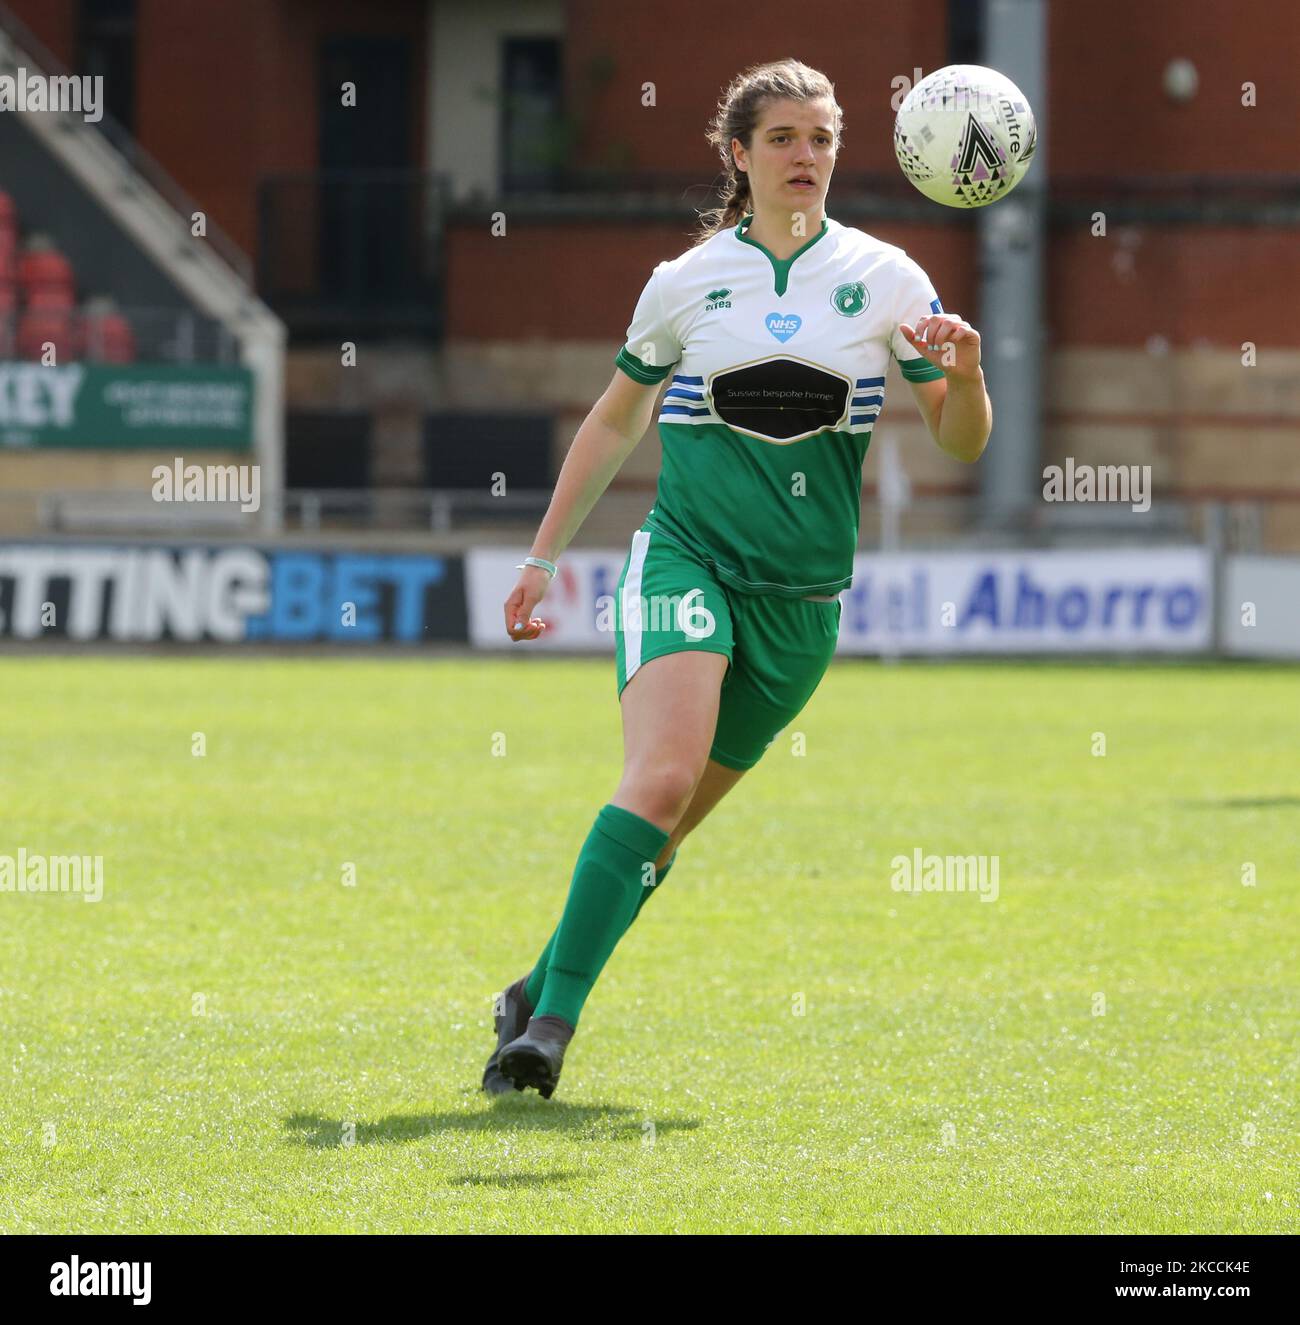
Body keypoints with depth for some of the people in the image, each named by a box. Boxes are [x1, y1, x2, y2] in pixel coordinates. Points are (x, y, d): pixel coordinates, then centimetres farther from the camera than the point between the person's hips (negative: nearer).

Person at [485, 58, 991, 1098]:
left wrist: (964, 373, -17)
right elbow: (616, 421, 20)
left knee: (673, 818, 5)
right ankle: (549, 1022, -25)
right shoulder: (686, 283, 5)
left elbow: (961, 441, 5)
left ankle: (540, 993, 23)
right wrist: (543, 556, 20)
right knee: (663, 773, -24)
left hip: (802, 595, 2)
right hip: (685, 556, -2)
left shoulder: (885, 279, 5)